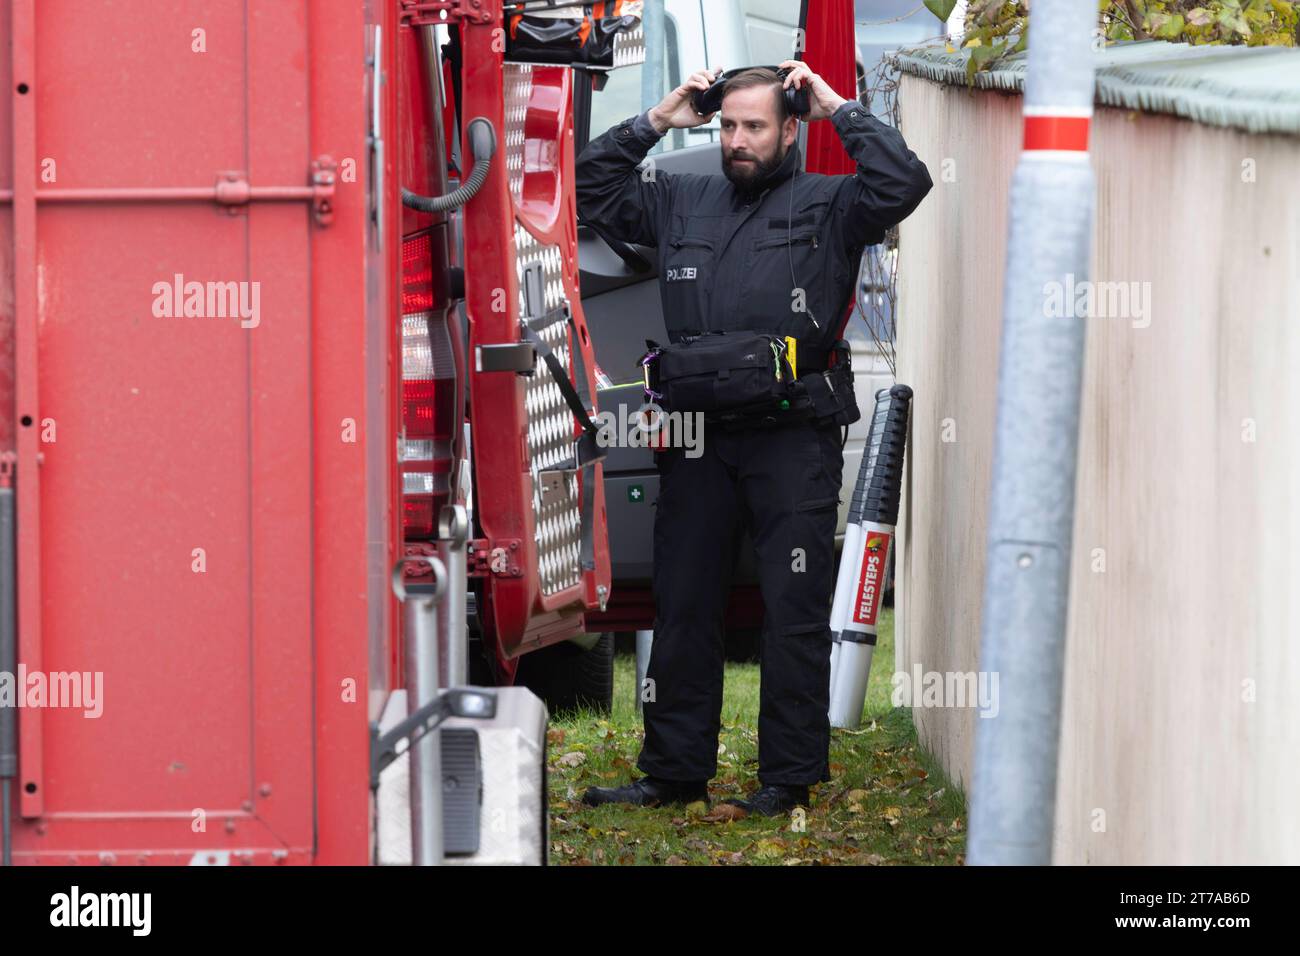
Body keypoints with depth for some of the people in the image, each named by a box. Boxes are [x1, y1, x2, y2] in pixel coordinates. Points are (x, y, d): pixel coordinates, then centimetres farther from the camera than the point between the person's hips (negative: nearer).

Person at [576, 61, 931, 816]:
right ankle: (676, 772, 16)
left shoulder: (827, 206, 3)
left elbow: (904, 183, -11)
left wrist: (841, 110, -4)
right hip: (699, 436, 5)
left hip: (793, 441, -5)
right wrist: (654, 123, 14)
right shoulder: (683, 201, 16)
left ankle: (790, 777, 2)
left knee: (795, 612, -3)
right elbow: (592, 191, 23)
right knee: (685, 606, 9)